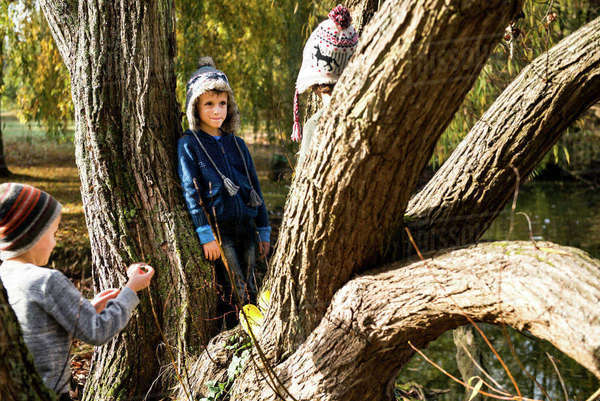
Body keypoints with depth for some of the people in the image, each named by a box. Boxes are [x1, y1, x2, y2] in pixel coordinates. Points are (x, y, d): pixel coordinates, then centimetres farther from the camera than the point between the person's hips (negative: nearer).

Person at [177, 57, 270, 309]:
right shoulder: (188, 144, -3)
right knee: (234, 295, -7)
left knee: (250, 290, 9)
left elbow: (254, 187, 16)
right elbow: (190, 191, -9)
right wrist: (205, 235, -15)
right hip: (217, 229, -5)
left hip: (246, 226, 5)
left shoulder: (236, 144, 13)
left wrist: (264, 230, 13)